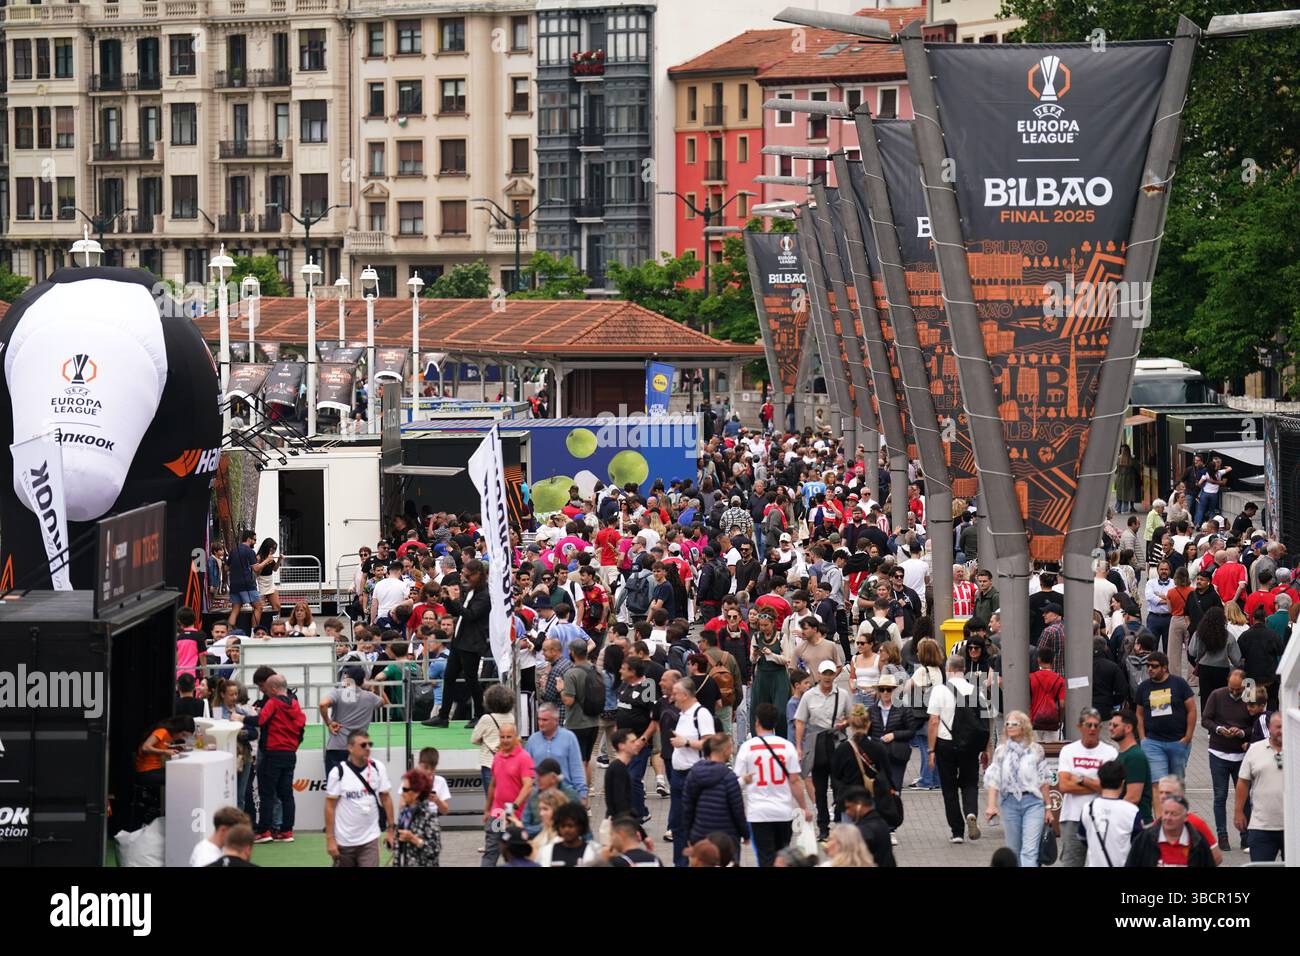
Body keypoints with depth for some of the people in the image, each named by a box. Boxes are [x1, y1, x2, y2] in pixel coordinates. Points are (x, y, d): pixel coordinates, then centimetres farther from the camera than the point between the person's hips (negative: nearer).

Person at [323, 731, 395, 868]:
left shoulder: (378, 768, -2)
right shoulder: (338, 773, -10)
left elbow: (385, 798, 7)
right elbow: (330, 806, -7)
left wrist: (391, 828, 4)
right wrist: (330, 839, -9)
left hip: (370, 839, 1)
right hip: (344, 840, -1)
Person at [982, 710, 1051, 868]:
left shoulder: (1036, 750, 3)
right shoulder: (1001, 751, 7)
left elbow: (1044, 781, 5)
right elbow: (993, 779, 2)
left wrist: (1048, 807, 5)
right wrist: (991, 805, -9)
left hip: (1033, 802, -2)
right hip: (1010, 802, 2)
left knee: (1029, 851, -12)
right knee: (1014, 850, 10)